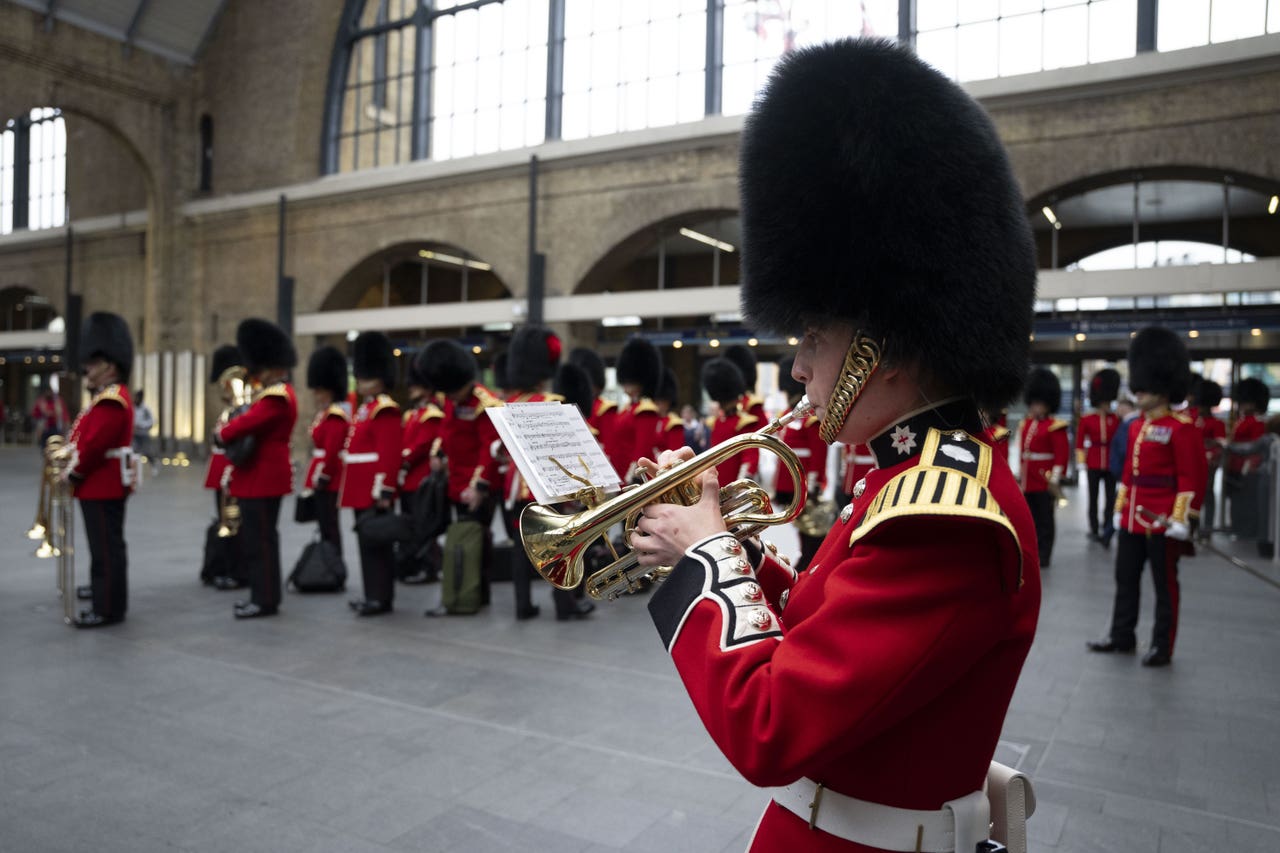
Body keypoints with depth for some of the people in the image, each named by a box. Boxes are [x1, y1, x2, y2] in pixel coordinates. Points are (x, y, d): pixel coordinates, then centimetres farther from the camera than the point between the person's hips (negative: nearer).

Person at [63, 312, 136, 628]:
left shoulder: (111, 400, -19)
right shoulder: (111, 396, 15)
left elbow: (96, 444, -23)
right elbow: (89, 438, 20)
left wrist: (73, 472, -12)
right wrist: (73, 466, 8)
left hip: (102, 486, -11)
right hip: (104, 484, 11)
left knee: (106, 546, -5)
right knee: (105, 543, 22)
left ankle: (109, 608, 1)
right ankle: (105, 587, 37)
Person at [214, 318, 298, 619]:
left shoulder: (277, 396, -19)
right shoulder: (272, 392, 17)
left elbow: (247, 423, -27)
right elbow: (254, 424, 16)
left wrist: (221, 433, -8)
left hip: (264, 477, -11)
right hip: (258, 476, 11)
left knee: (261, 539, -3)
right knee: (249, 538, 16)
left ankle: (266, 600, 5)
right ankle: (261, 593, 25)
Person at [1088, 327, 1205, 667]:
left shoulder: (1181, 427, -12)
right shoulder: (1137, 426, 12)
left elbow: (1191, 477, -15)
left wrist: (1180, 520, -18)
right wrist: (1120, 509, 16)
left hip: (1162, 521, -8)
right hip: (1132, 519, 8)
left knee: (1164, 584, 4)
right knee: (1126, 579, 14)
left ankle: (1162, 647, 15)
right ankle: (1122, 636, 26)